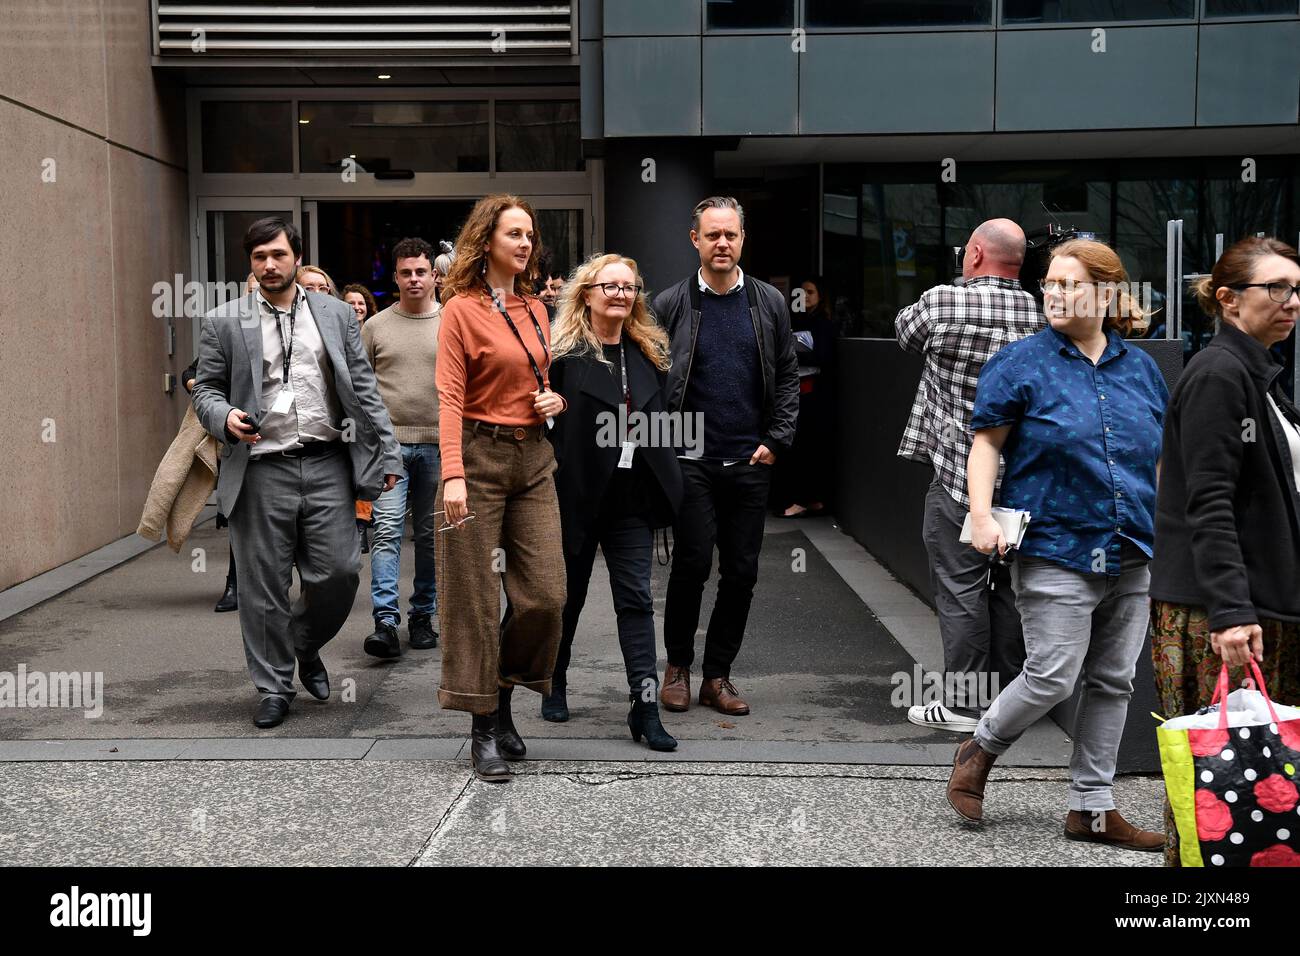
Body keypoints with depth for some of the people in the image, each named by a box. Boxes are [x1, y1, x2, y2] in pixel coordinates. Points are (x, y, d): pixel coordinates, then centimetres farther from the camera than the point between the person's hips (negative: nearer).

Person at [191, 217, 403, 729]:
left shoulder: (335, 314, 10)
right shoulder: (223, 323, 6)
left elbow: (364, 389, 10)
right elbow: (206, 388, 8)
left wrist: (387, 453, 4)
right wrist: (224, 417, -15)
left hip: (327, 465, 1)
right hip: (261, 470, -1)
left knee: (338, 572, -1)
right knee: (263, 587, 3)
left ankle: (306, 647, 29)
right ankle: (274, 686, 17)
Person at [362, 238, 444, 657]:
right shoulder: (375, 326, 6)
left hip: (438, 444, 1)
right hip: (388, 441, -1)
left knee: (431, 534, 8)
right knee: (387, 529, -10)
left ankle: (423, 616, 19)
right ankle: (385, 621, -12)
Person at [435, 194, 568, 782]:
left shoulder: (534, 309, 14)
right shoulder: (461, 309, -4)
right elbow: (450, 398, -11)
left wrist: (554, 400, 3)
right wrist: (453, 474, -22)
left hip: (533, 457, 6)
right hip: (480, 455, -6)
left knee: (546, 593, -1)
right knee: (476, 598, -1)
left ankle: (503, 698, 20)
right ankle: (483, 728, 8)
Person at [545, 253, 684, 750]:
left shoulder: (648, 353, 11)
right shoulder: (565, 354, -6)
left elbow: (659, 420, 17)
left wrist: (668, 482, 9)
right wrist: (551, 491, -15)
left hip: (631, 498, 4)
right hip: (578, 495, -4)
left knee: (636, 598, -1)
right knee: (569, 594, 11)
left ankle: (645, 706, -1)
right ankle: (554, 686, 30)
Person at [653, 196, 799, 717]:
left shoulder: (769, 303, 7)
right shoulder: (670, 304, 1)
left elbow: (788, 376, 9)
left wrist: (776, 440, 0)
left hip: (751, 461, 3)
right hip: (691, 461, -2)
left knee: (741, 573, 5)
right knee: (690, 566, -3)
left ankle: (718, 674, 18)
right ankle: (677, 667, 16)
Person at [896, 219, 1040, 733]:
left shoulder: (942, 301, -11)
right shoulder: (1040, 315, 1)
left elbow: (905, 330, 10)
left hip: (960, 475, -5)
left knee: (960, 588, 1)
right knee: (1009, 585, 14)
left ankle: (964, 702, 6)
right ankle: (1008, 694, 24)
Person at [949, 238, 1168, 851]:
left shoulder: (1142, 369, 11)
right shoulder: (1023, 363, -3)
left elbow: (1159, 458, 18)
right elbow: (986, 443, -2)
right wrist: (982, 514, -15)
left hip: (1132, 557, 5)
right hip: (1056, 552, -5)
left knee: (1112, 683, 9)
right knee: (1053, 678, -6)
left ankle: (1092, 809, 21)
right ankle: (979, 750, 21)